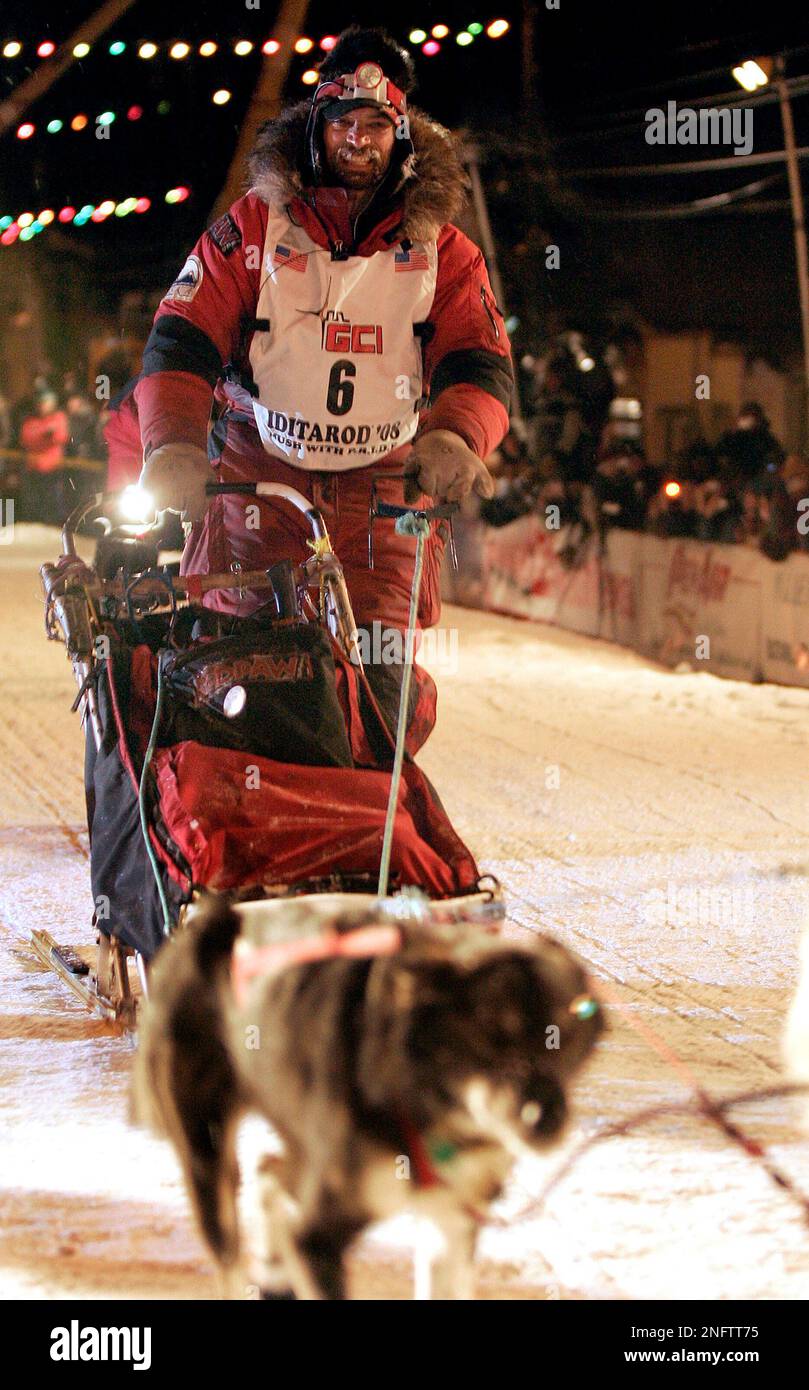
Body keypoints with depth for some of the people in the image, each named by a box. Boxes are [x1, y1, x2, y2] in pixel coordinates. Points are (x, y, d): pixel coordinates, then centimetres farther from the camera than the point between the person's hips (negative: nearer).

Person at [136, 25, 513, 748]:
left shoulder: (443, 254, 7)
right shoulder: (252, 228, 3)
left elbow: (481, 363, -4)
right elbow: (182, 340, -5)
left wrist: (452, 440, -27)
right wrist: (172, 445, -23)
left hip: (383, 498, 1)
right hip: (253, 485, 0)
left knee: (382, 681, -10)